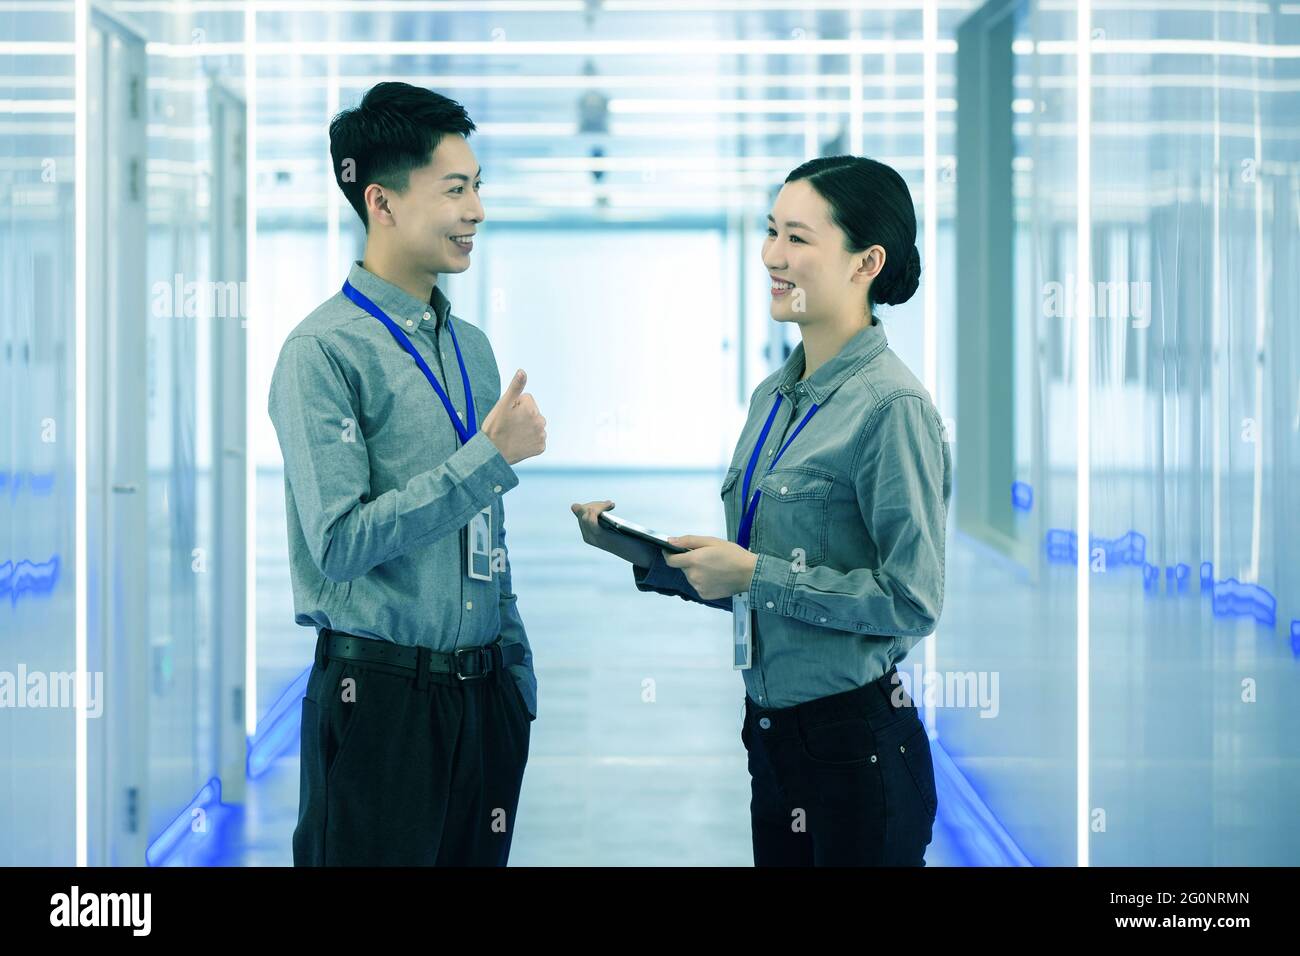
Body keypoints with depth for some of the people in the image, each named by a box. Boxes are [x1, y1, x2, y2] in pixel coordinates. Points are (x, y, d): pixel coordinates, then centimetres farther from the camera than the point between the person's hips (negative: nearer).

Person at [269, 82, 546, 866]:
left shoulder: (472, 347, 14)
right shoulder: (326, 351, -10)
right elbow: (340, 543, -19)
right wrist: (491, 457, -16)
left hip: (485, 694, 7)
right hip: (381, 702, -7)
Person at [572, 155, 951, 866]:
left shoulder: (892, 407, -15)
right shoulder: (773, 396, 10)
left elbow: (911, 600, -19)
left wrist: (754, 573, -17)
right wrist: (648, 552, 3)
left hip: (855, 747, -8)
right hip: (772, 733, 8)